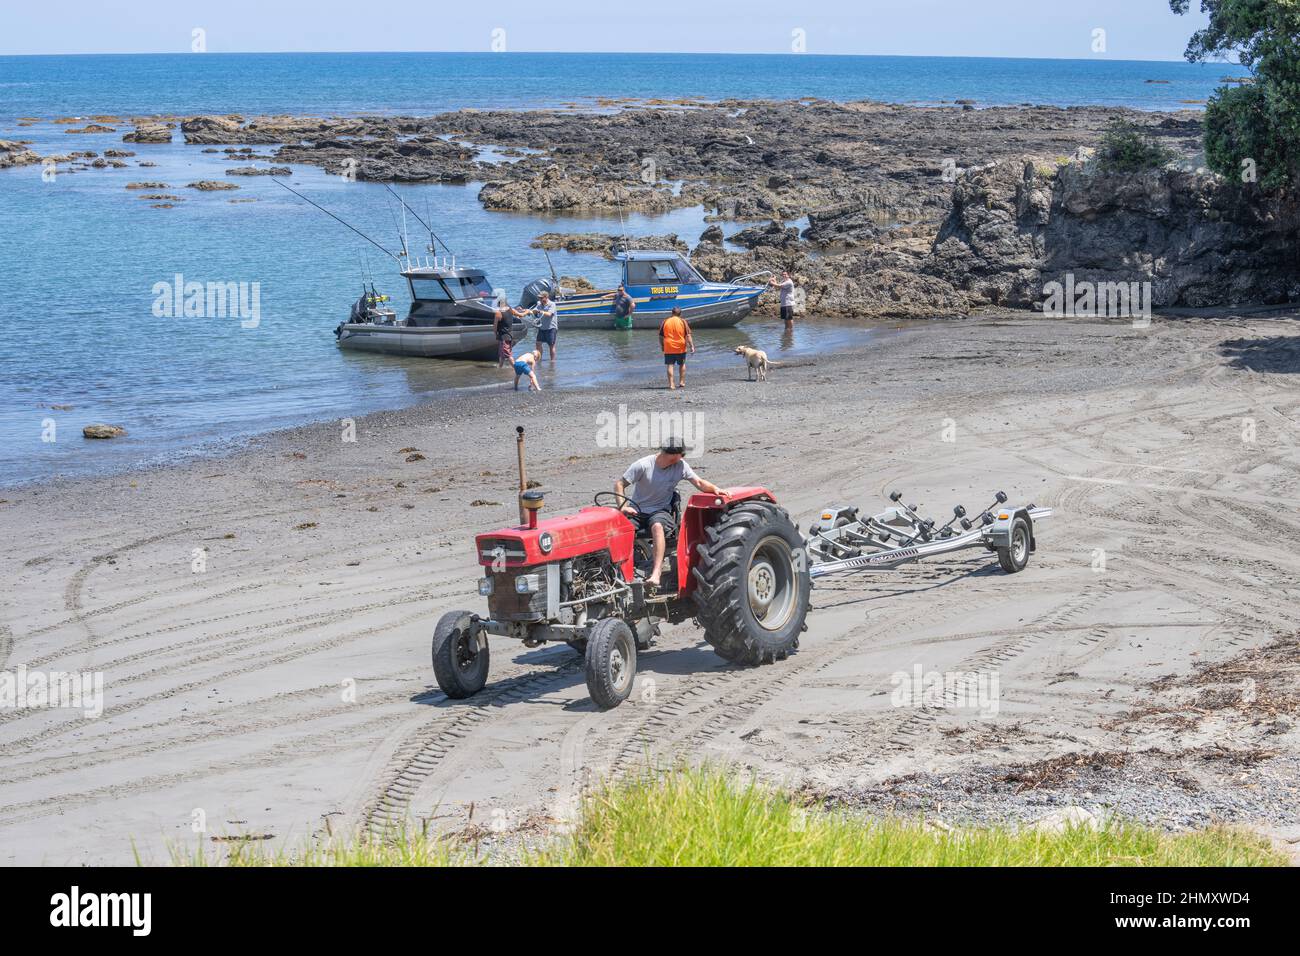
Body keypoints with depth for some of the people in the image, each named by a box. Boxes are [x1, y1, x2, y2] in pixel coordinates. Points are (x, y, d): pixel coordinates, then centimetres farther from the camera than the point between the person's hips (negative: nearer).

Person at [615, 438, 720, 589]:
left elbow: (699, 482, 0)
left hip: (660, 511, 0)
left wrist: (714, 489, -21)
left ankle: (656, 572, -47)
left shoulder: (680, 465, 2)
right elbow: (619, 484, -4)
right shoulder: (643, 465, -8)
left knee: (657, 526, -37)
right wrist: (623, 507, -19)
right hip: (637, 511, 0)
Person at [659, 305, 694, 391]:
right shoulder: (683, 321, -3)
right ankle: (682, 382, 21)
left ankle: (671, 384, -8)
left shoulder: (665, 322, 0)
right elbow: (688, 335, -8)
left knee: (670, 365, 0)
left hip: (668, 348, 0)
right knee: (682, 364, 19)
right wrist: (692, 346, -5)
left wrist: (662, 346, 18)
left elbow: (661, 336, 5)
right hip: (681, 348, 0)